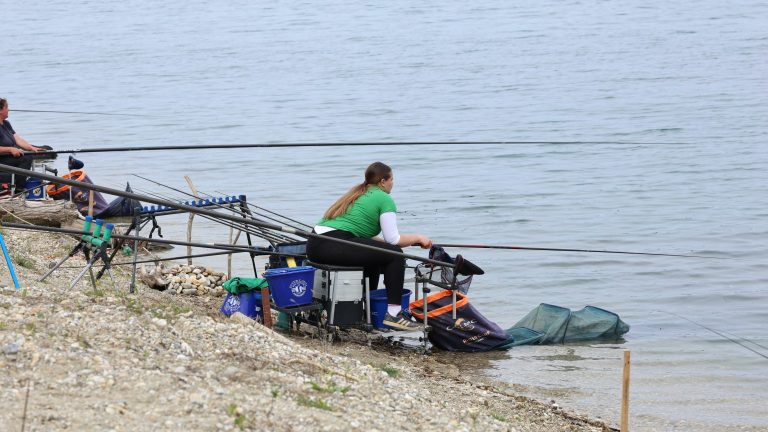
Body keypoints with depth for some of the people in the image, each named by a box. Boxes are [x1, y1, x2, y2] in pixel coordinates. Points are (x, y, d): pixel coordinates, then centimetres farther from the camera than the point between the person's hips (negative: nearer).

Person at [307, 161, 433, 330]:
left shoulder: (358, 193, 28)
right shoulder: (384, 199, 3)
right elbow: (393, 240, -1)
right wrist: (417, 238, 16)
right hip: (333, 247, -9)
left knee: (374, 252, 30)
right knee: (394, 254, -2)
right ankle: (394, 313, -5)